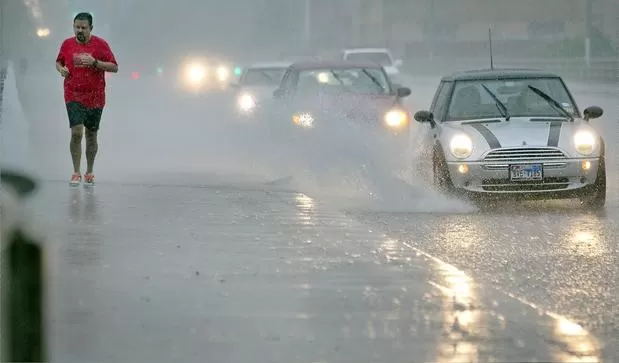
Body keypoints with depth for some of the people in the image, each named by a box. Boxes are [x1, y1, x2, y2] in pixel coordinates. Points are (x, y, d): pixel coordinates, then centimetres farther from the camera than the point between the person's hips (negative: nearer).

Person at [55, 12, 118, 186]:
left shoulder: (100, 44, -3)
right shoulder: (67, 44, 4)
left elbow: (114, 67, -3)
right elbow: (59, 62, 20)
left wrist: (95, 62, -17)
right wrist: (61, 69, -4)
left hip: (95, 98, 0)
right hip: (74, 96, 0)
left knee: (91, 135, 9)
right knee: (76, 132, -15)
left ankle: (89, 173, 23)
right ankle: (76, 173, -8)